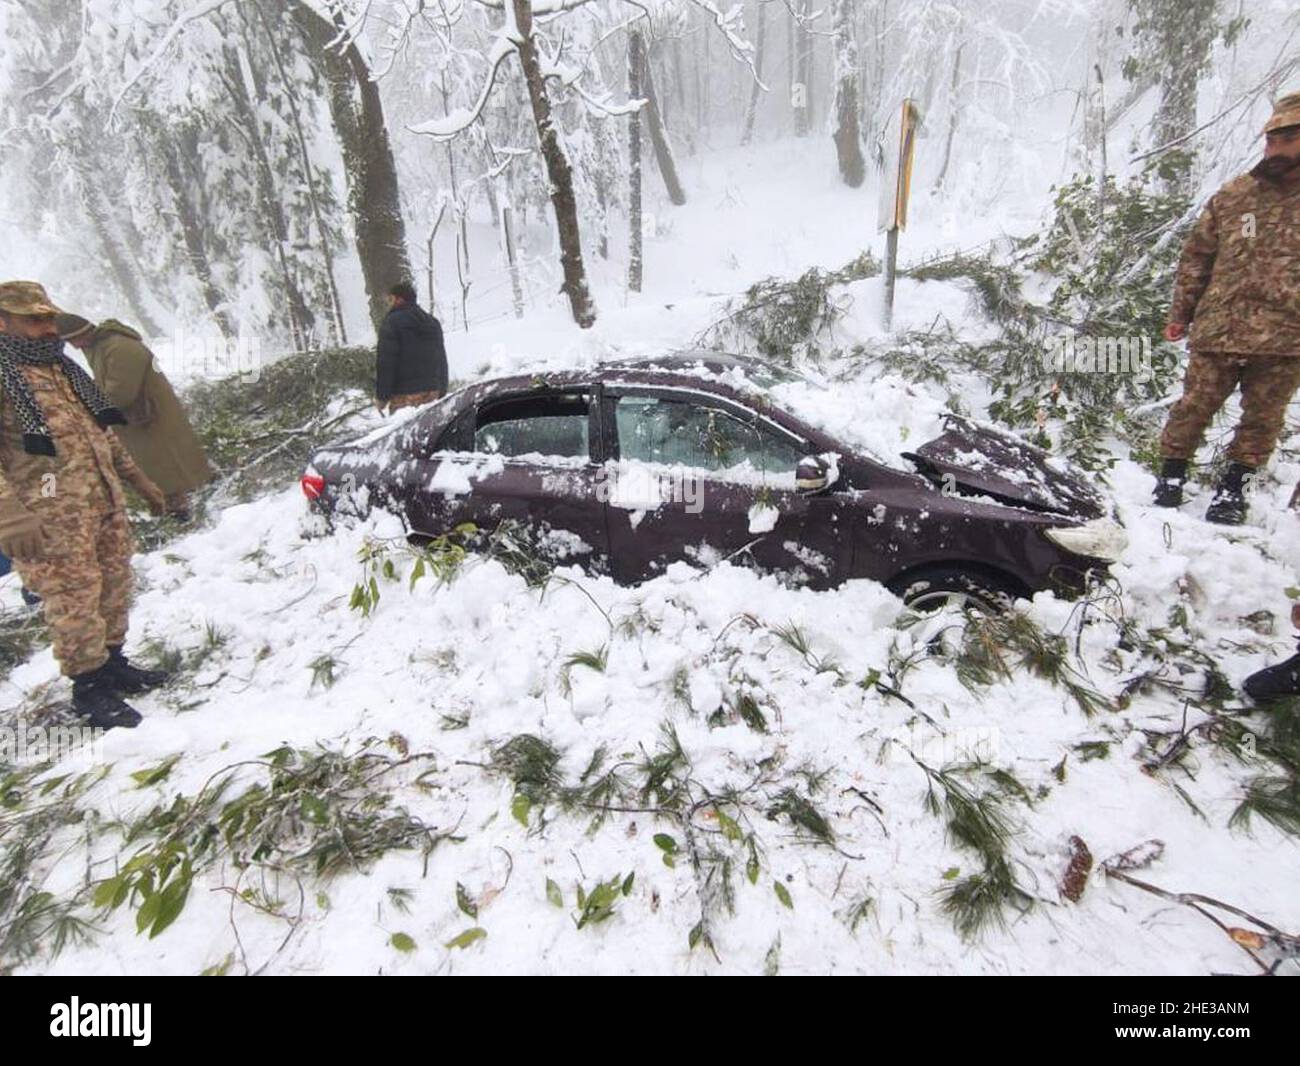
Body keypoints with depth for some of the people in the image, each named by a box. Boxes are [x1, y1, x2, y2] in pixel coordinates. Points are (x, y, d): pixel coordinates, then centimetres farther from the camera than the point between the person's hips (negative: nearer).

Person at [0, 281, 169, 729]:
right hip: (51, 518, -8)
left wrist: (138, 479, 25)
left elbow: (101, 431, 26)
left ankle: (113, 663, 30)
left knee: (113, 586, 15)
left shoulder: (64, 369, 18)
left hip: (106, 502, 8)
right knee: (75, 599, -1)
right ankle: (89, 686, 12)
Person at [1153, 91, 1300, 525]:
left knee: (1263, 416, 7)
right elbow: (1197, 256, 10)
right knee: (1195, 405, 1)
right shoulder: (1233, 195, 7)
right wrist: (1180, 313, 4)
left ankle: (1235, 485, 20)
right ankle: (1171, 473, 16)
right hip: (1218, 330, -1)